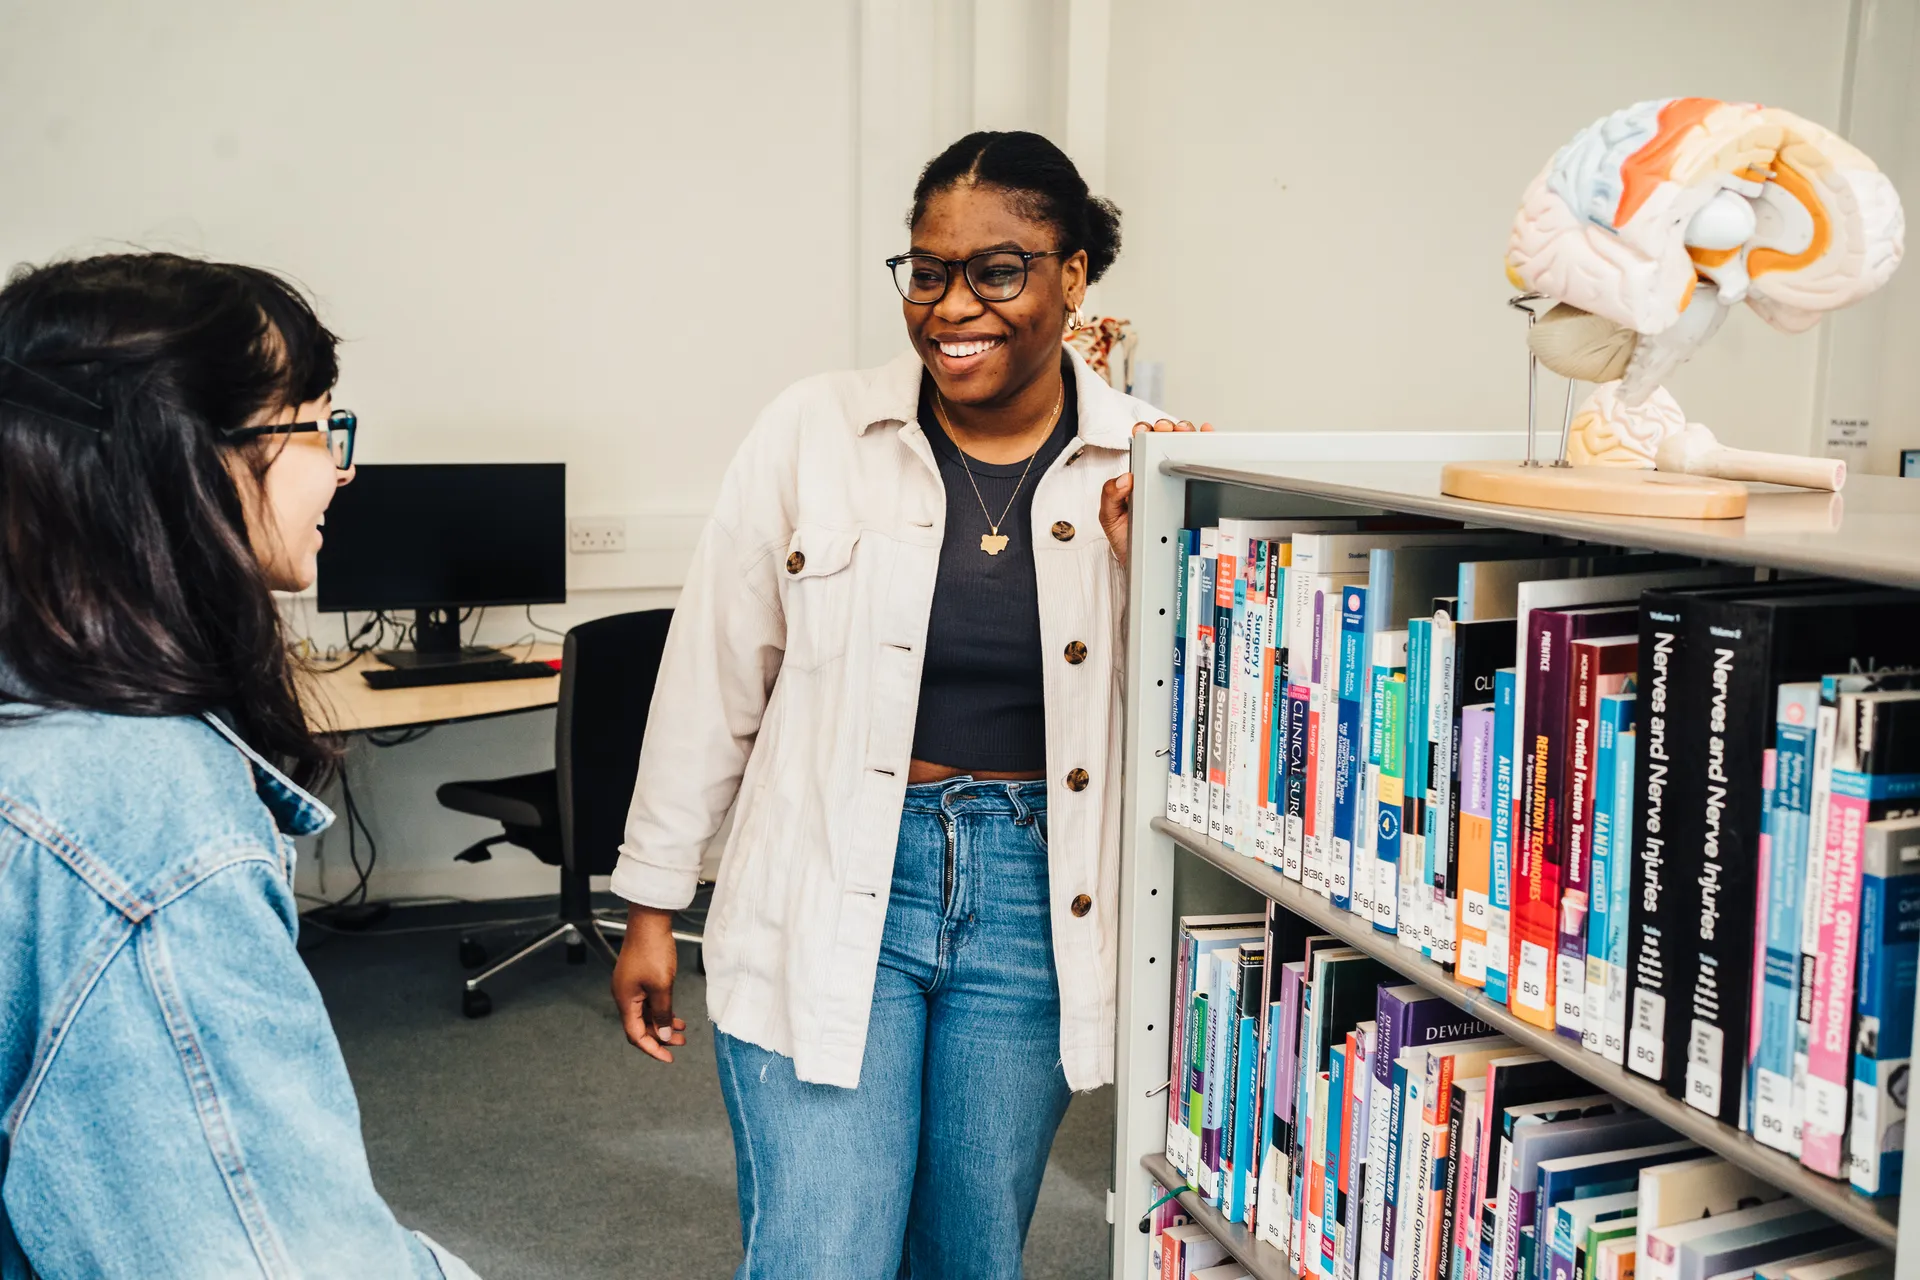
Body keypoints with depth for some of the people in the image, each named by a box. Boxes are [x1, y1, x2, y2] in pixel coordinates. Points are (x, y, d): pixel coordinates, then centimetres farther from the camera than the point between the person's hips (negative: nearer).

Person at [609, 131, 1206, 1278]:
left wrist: (1147, 561, -14)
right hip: (832, 893, -2)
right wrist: (653, 904, 4)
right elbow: (711, 681, 1)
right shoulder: (814, 433, -5)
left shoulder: (1148, 466, -2)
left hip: (1035, 904, 2)